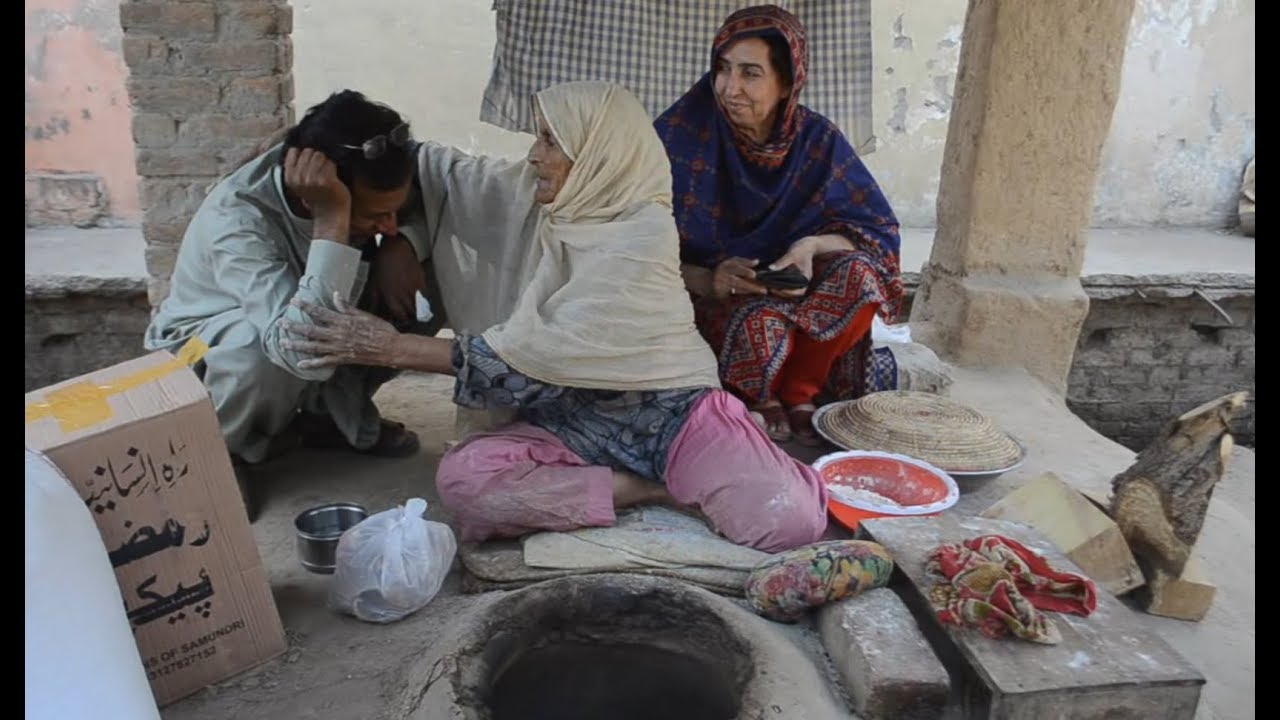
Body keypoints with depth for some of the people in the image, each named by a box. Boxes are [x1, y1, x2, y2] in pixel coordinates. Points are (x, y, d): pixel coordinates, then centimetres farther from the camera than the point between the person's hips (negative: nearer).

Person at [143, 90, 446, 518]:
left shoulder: (366, 179, -24)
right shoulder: (237, 220, -39)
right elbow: (307, 352, -50)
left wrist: (400, 245, -28)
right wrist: (332, 220, -52)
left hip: (306, 316, 5)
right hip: (203, 350, -5)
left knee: (420, 289, -18)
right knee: (261, 347, -40)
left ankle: (331, 414, 2)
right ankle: (220, 451, -7)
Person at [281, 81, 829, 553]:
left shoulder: (642, 237, -20)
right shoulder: (540, 196, -1)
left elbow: (547, 353, -24)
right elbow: (449, 177, 11)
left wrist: (397, 349, -23)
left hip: (667, 409, -5)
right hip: (576, 415, 6)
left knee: (790, 518, -28)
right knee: (462, 478, -24)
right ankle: (648, 489, -10)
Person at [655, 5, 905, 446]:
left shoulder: (817, 140, -3)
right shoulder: (683, 134, -11)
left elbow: (877, 230, -2)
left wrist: (813, 246, -23)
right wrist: (705, 280, -30)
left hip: (790, 291, 3)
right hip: (702, 298, -3)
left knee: (858, 273, -25)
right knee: (763, 322, -35)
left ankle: (796, 394, -12)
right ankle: (759, 403, -4)